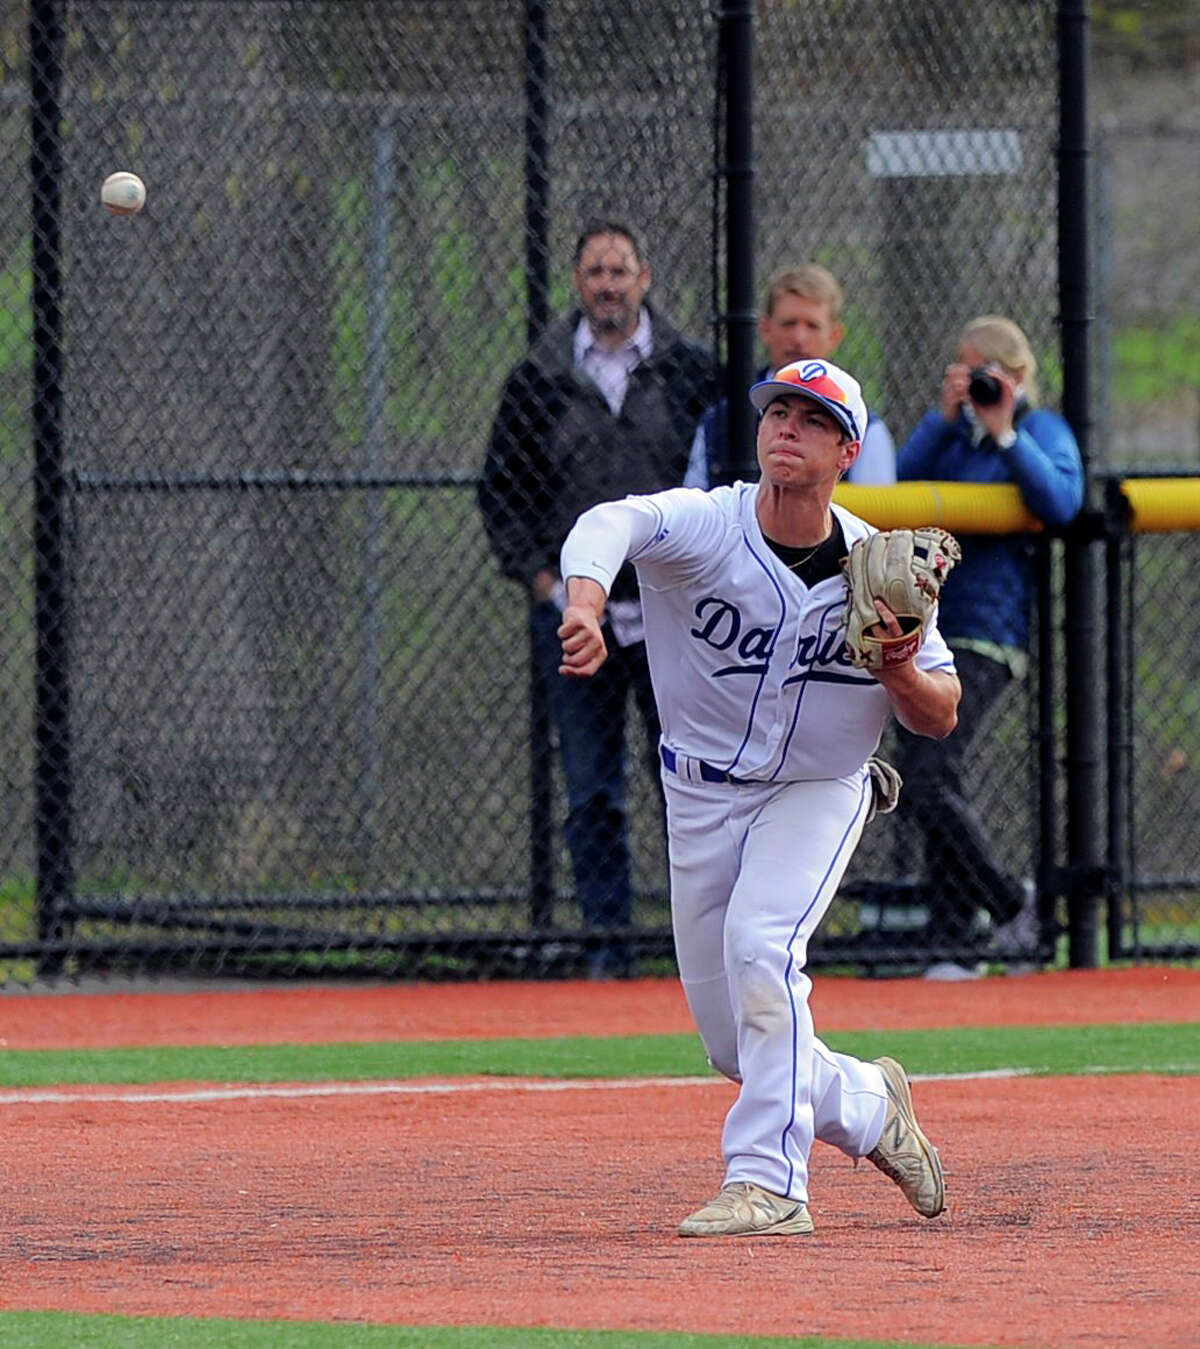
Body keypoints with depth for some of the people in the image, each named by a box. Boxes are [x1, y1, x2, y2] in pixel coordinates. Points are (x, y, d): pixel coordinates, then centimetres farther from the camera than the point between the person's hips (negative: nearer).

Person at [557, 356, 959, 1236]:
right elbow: (613, 524, -41)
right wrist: (586, 602, -64)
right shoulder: (706, 527, -19)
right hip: (703, 794, 2)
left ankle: (770, 1185, -25)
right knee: (734, 1046, 6)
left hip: (818, 793, -1)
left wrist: (904, 672, -28)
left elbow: (940, 717, -5)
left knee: (759, 941, -29)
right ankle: (867, 1107, 35)